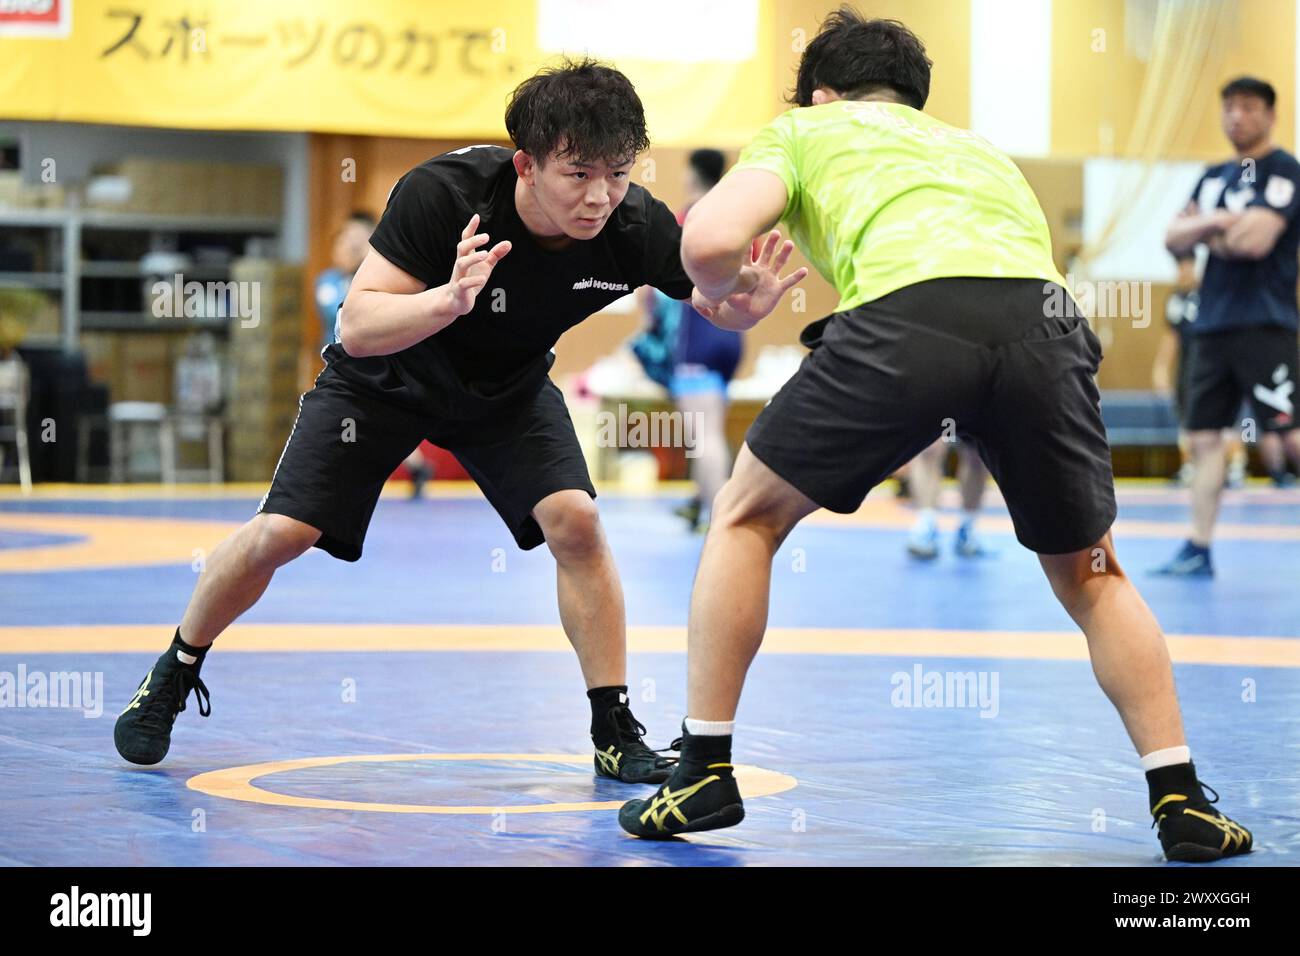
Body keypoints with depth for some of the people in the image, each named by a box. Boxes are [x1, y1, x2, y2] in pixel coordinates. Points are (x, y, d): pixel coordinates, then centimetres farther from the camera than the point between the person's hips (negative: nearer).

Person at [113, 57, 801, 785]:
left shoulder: (636, 226, -30)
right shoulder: (442, 193, -37)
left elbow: (716, 300, -15)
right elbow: (356, 328, -36)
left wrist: (748, 304, -40)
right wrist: (451, 299, -54)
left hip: (509, 387, 2)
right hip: (387, 376, -2)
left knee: (575, 520, -19)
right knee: (281, 534, -10)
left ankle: (616, 733, -5)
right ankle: (173, 677, 17)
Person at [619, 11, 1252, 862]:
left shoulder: (804, 129, 28)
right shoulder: (978, 147, 41)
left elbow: (710, 242, 10)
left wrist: (721, 298, 32)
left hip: (909, 310, -3)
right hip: (1044, 314, 4)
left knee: (747, 517, 22)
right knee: (1090, 575, 27)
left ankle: (705, 775, 21)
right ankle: (1183, 804, 19)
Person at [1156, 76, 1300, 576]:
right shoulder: (1213, 178, 18)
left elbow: (1258, 238, -17)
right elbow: (1174, 238, 10)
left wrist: (1209, 236, 1)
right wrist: (1216, 223, -9)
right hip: (1211, 325, 7)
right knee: (1204, 438, 6)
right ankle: (1198, 550, 9)